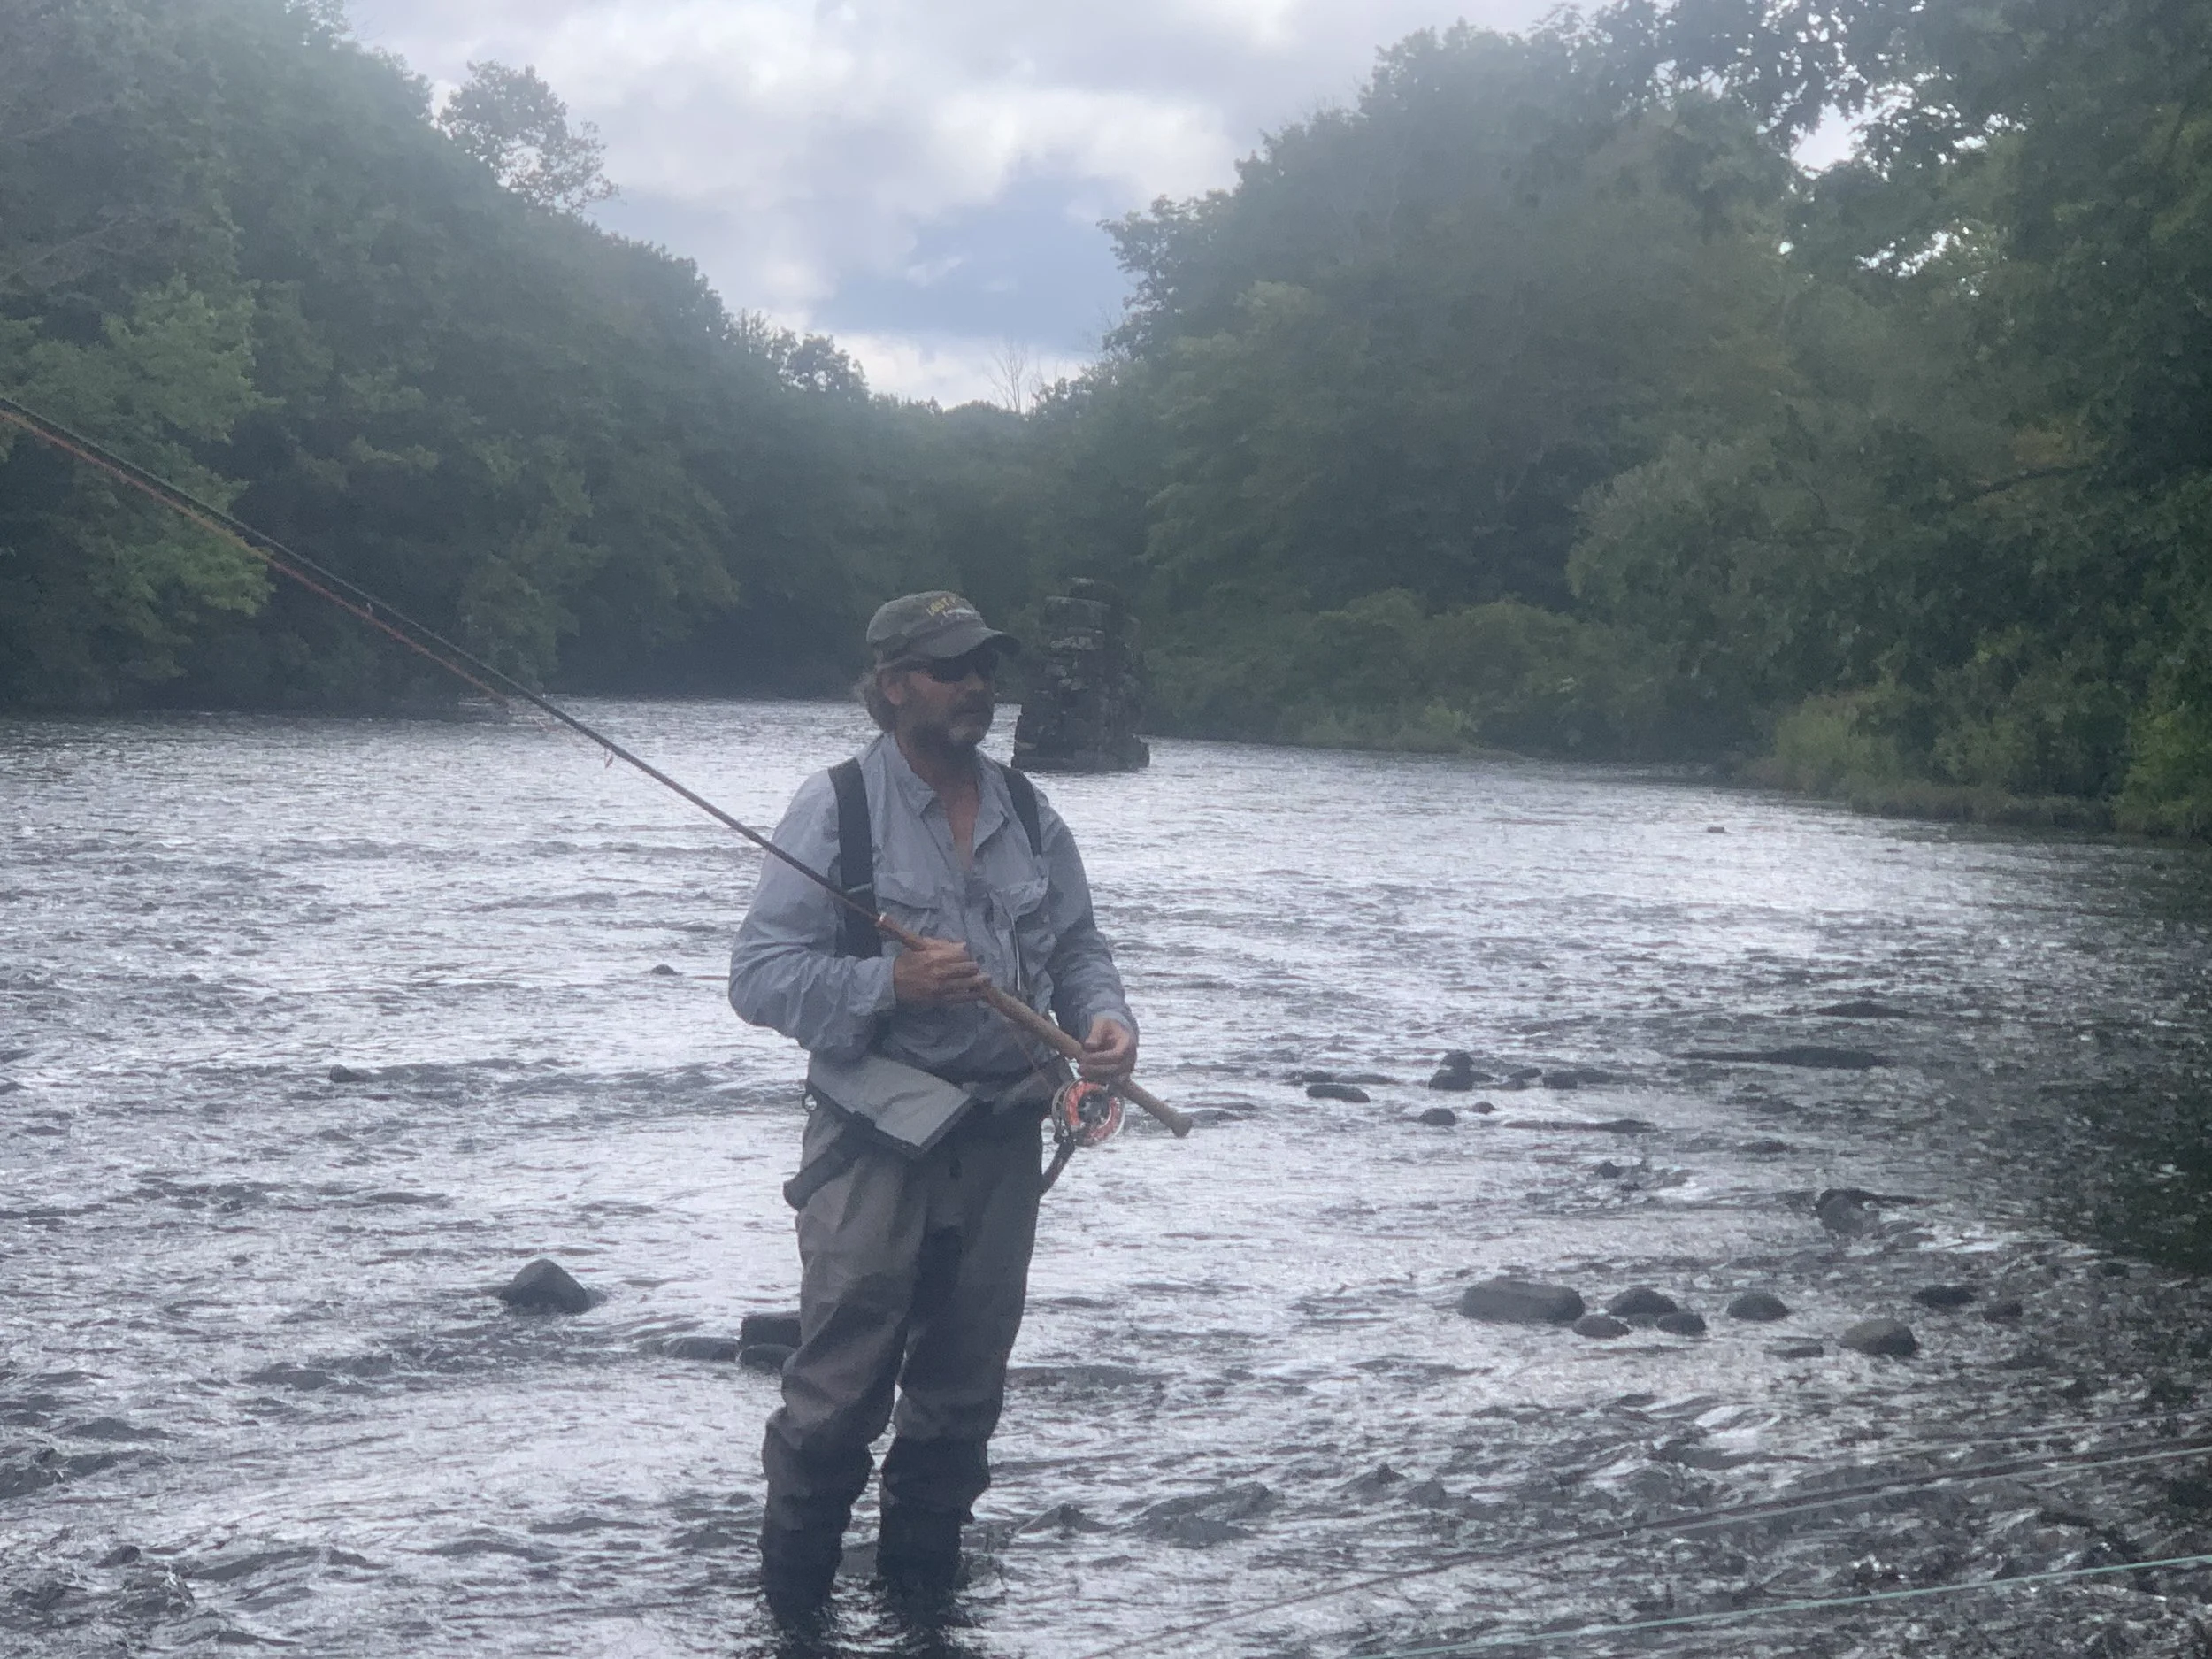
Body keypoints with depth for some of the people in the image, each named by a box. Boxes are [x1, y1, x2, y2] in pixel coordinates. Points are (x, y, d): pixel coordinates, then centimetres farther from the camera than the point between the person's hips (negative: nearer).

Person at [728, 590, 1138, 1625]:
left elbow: (1077, 949, 15)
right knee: (839, 1394, -4)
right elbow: (759, 976, -10)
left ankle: (924, 1593, 30)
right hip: (873, 1150, -5)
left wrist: (1105, 1019, -6)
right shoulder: (837, 807, -6)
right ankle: (792, 1608, 13)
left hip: (1002, 1146, 5)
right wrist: (891, 984, -22)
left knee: (961, 1394, 14)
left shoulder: (1027, 814, 10)